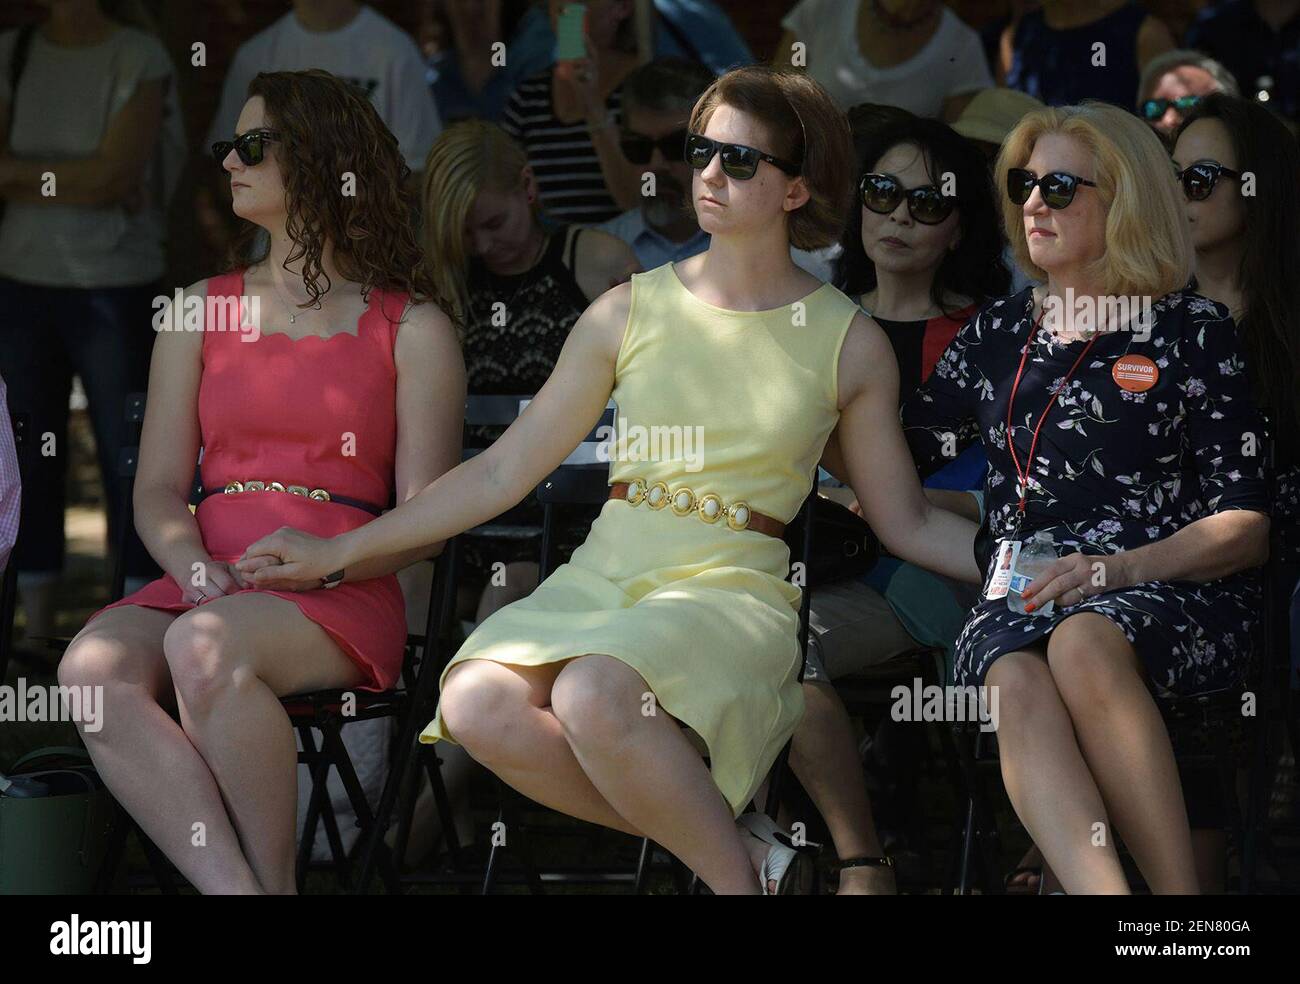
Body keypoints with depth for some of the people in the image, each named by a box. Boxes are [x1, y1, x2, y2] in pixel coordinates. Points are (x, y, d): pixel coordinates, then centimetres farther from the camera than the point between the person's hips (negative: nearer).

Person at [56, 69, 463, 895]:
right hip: (212, 585, 4)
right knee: (94, 667, -30)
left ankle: (275, 883, -24)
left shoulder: (411, 327, 9)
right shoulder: (200, 310, 21)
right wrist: (196, 568, -8)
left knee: (205, 648, -36)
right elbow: (159, 488, 14)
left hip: (340, 601, -4)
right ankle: (234, 890, -38)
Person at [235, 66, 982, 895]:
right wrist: (340, 553, 11)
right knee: (477, 706, -29)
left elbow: (908, 524, 14)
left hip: (732, 588, -3)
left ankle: (739, 877, -13)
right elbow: (504, 470, 13)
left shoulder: (848, 343, 6)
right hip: (602, 577, 4)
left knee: (595, 695, -37)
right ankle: (735, 850, -16)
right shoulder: (629, 313, 10)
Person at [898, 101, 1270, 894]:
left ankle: (1182, 897, -38)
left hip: (1171, 593, -3)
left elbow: (1247, 525, 3)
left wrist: (1120, 567, -13)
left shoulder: (1194, 331, 9)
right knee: (1017, 686, -34)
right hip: (1020, 596, 3)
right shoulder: (998, 334, 22)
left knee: (1083, 643, -39)